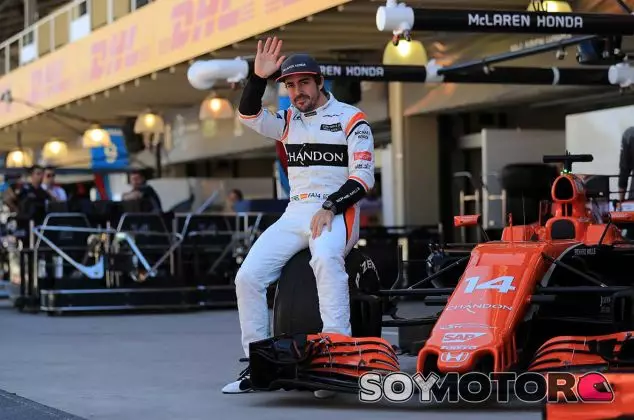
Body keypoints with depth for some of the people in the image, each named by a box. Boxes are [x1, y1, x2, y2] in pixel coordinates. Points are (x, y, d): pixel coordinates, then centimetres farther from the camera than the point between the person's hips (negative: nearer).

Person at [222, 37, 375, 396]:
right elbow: (249, 115, 6)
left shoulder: (351, 119, 0)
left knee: (325, 258, -39)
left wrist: (330, 207, -20)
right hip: (295, 214, 6)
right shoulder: (290, 121, 18)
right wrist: (259, 77, -8)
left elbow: (363, 177, -8)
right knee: (248, 276, -12)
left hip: (338, 213, -6)